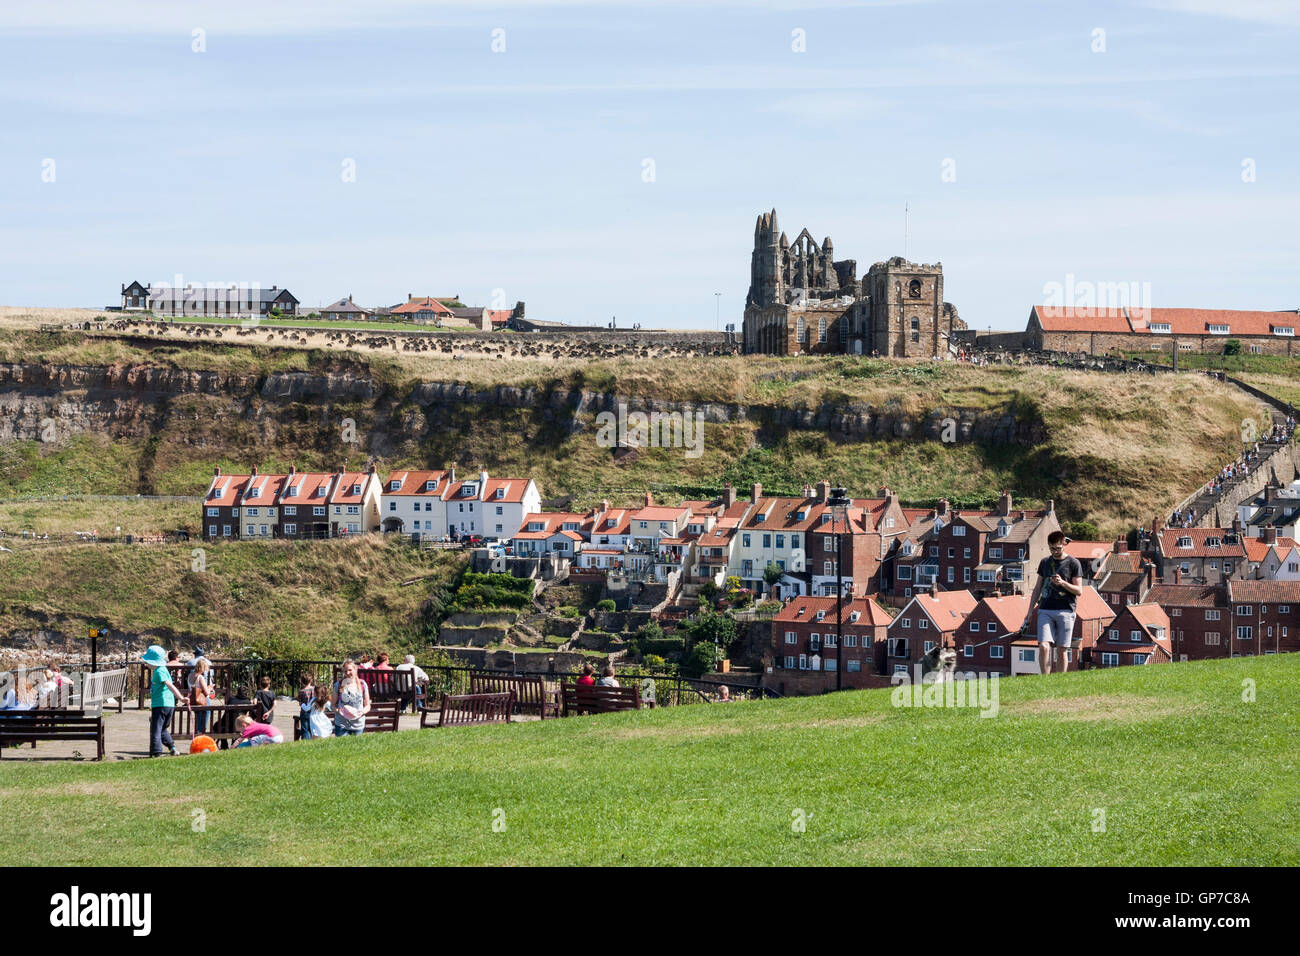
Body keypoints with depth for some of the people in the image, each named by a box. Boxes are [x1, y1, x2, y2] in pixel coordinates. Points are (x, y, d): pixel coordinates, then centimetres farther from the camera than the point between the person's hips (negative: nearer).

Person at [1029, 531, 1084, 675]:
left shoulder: (1073, 563, 2)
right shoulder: (1045, 562, 14)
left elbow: (1079, 591, -1)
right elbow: (1038, 587, 22)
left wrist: (1063, 583, -17)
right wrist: (1031, 608, 16)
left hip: (1065, 611, -3)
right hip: (1045, 610, 3)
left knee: (1061, 650, -2)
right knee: (1044, 646, -13)